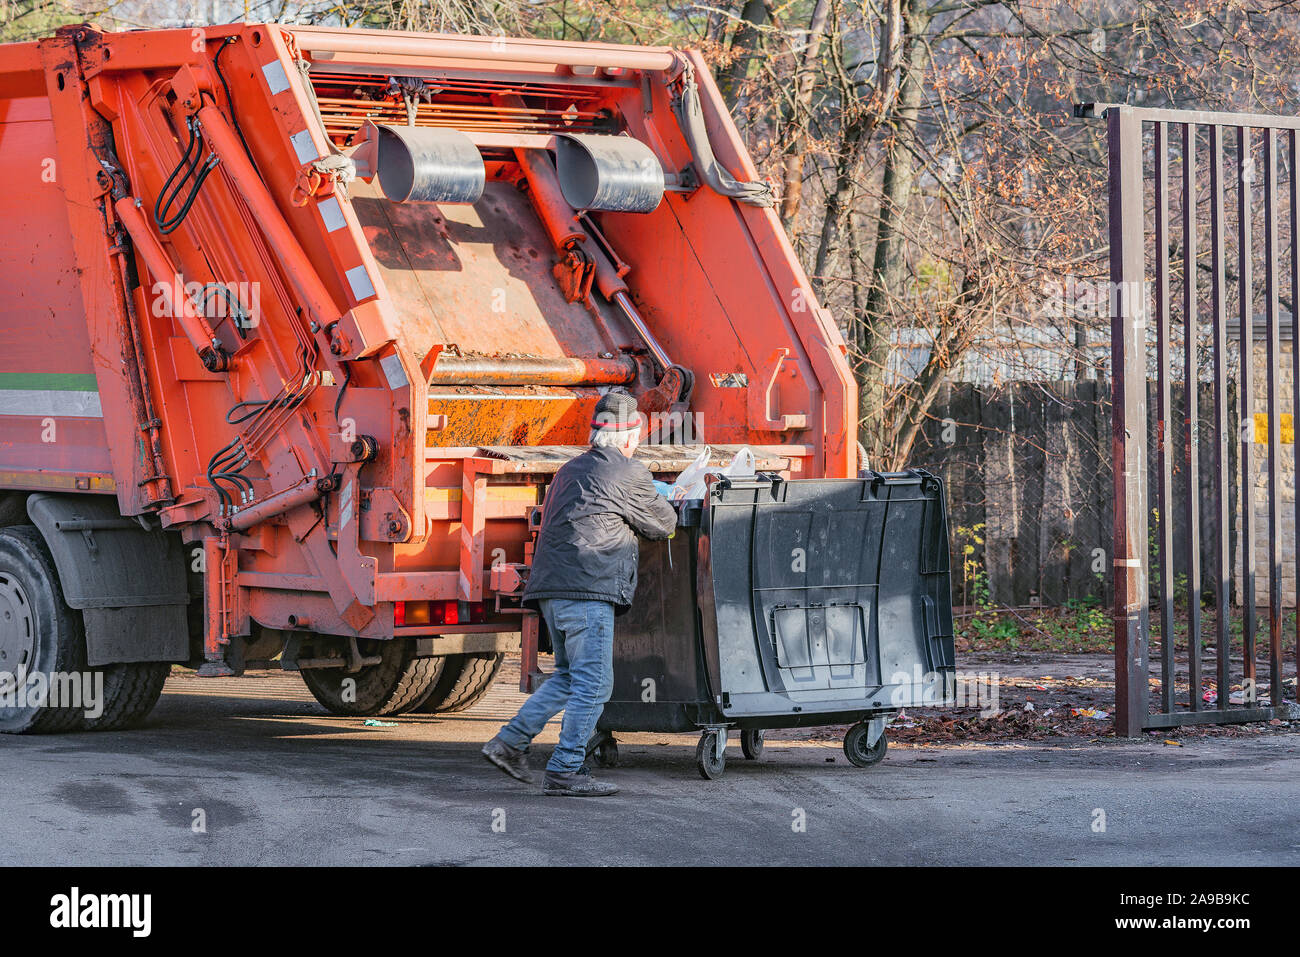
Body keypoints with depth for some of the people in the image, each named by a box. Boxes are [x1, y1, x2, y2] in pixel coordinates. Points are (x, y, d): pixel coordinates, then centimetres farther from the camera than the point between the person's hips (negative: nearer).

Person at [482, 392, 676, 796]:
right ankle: (565, 770, -7)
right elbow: (664, 524, 7)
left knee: (569, 675, 18)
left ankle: (510, 741, 12)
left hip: (550, 588, 9)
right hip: (588, 585, -9)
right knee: (592, 682, -5)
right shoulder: (629, 474, -3)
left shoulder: (570, 470, 21)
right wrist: (663, 503, 30)